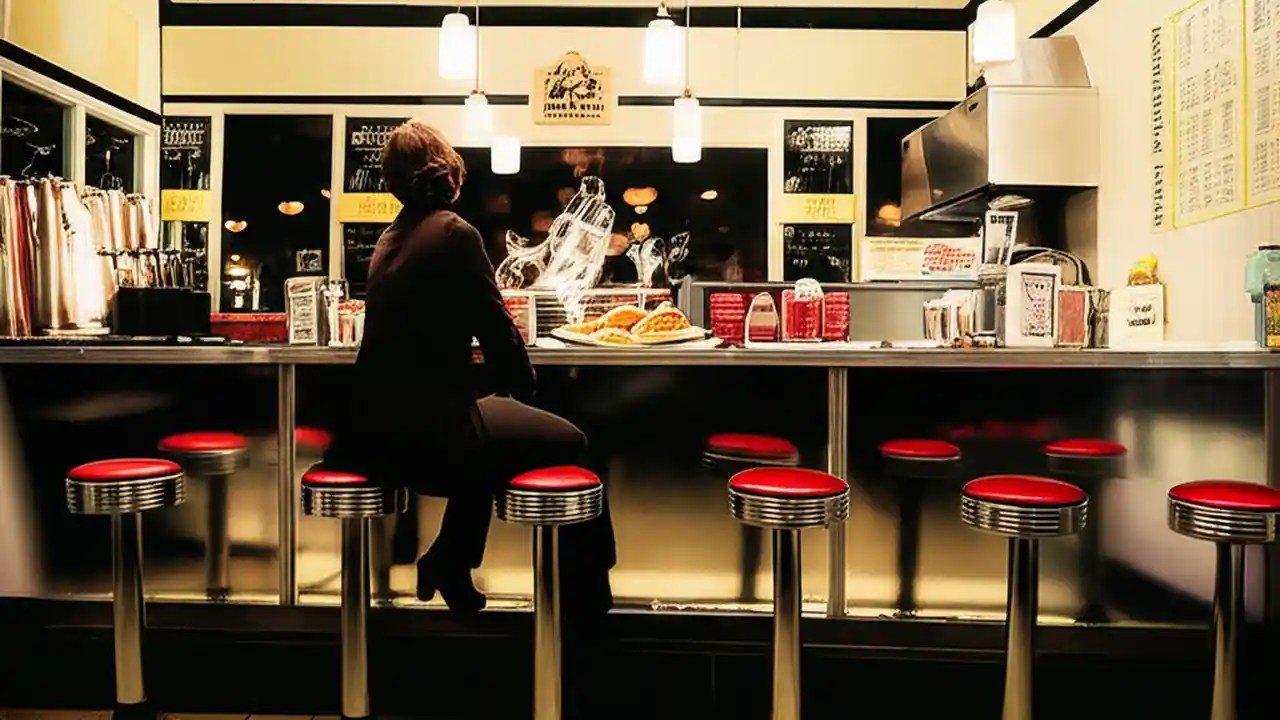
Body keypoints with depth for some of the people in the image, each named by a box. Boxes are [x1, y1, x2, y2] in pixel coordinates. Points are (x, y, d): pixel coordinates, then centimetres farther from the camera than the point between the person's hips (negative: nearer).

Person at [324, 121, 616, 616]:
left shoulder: (390, 240, 9)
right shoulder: (454, 233, -13)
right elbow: (496, 329, -11)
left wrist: (508, 389, 19)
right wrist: (523, 386, 8)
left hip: (380, 432, 8)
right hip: (427, 435, -8)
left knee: (492, 421, 31)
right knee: (569, 442, 9)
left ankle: (449, 561, 32)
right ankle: (585, 596, 21)